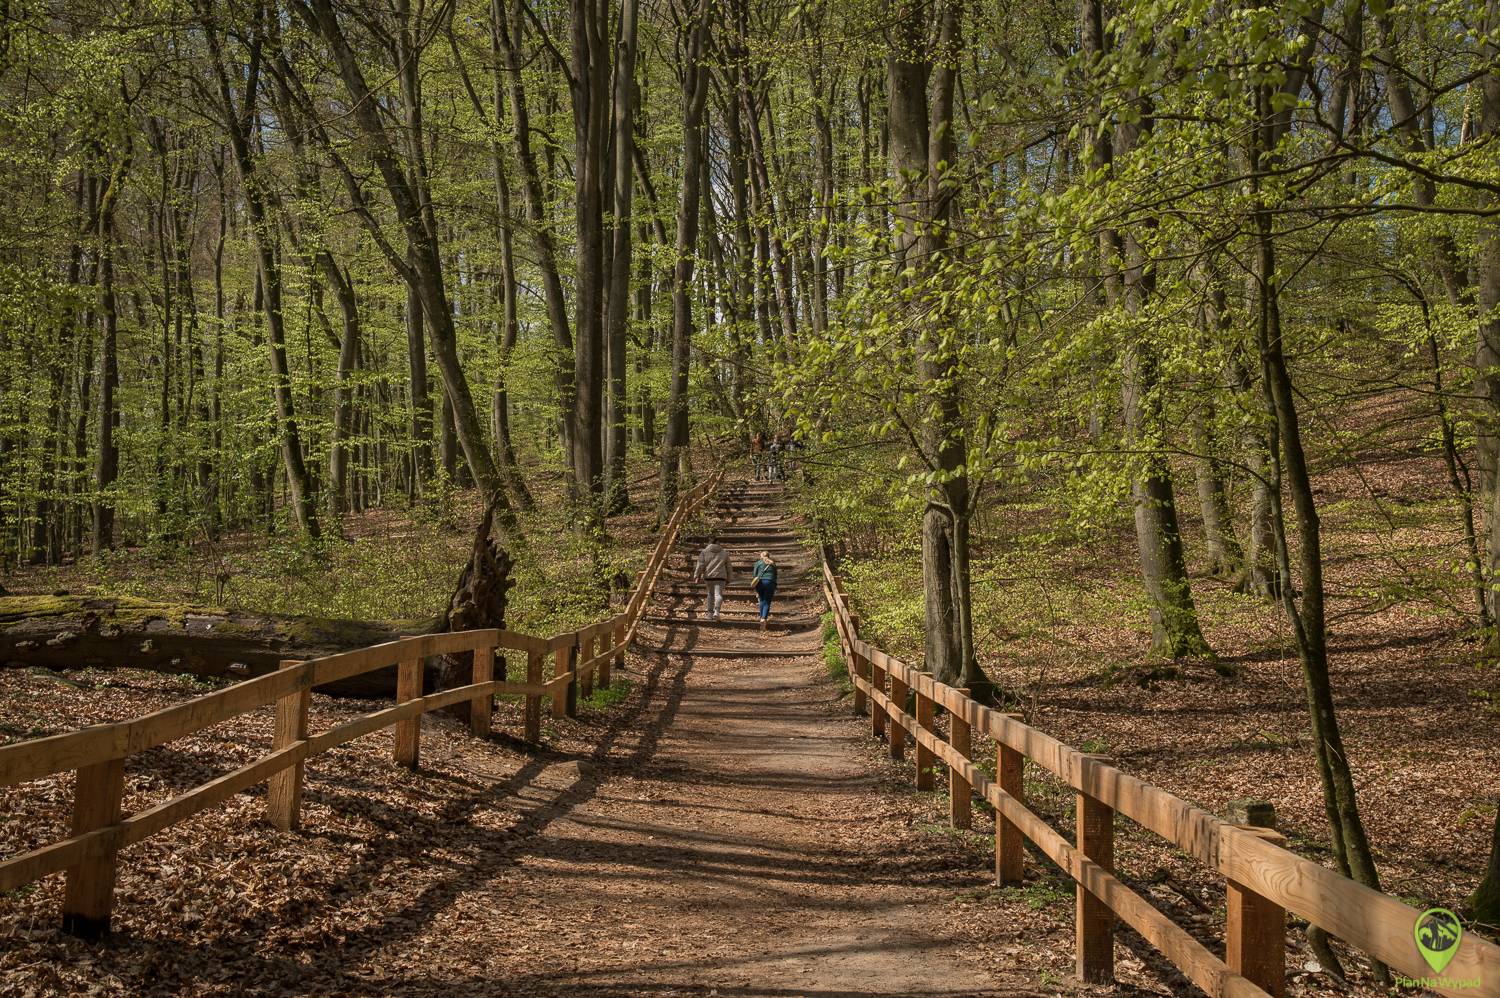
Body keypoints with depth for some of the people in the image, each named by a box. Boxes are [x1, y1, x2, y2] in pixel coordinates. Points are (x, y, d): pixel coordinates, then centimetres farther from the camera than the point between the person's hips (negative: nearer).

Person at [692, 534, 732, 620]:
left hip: (708, 576, 1)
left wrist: (697, 576, -1)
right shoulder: (724, 553, 11)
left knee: (711, 594, 18)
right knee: (718, 594, -6)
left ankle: (710, 613, 20)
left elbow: (700, 565, -2)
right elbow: (728, 567, 16)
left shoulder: (704, 552, 5)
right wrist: (728, 579, 23)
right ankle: (716, 611, -26)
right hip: (720, 577, -1)